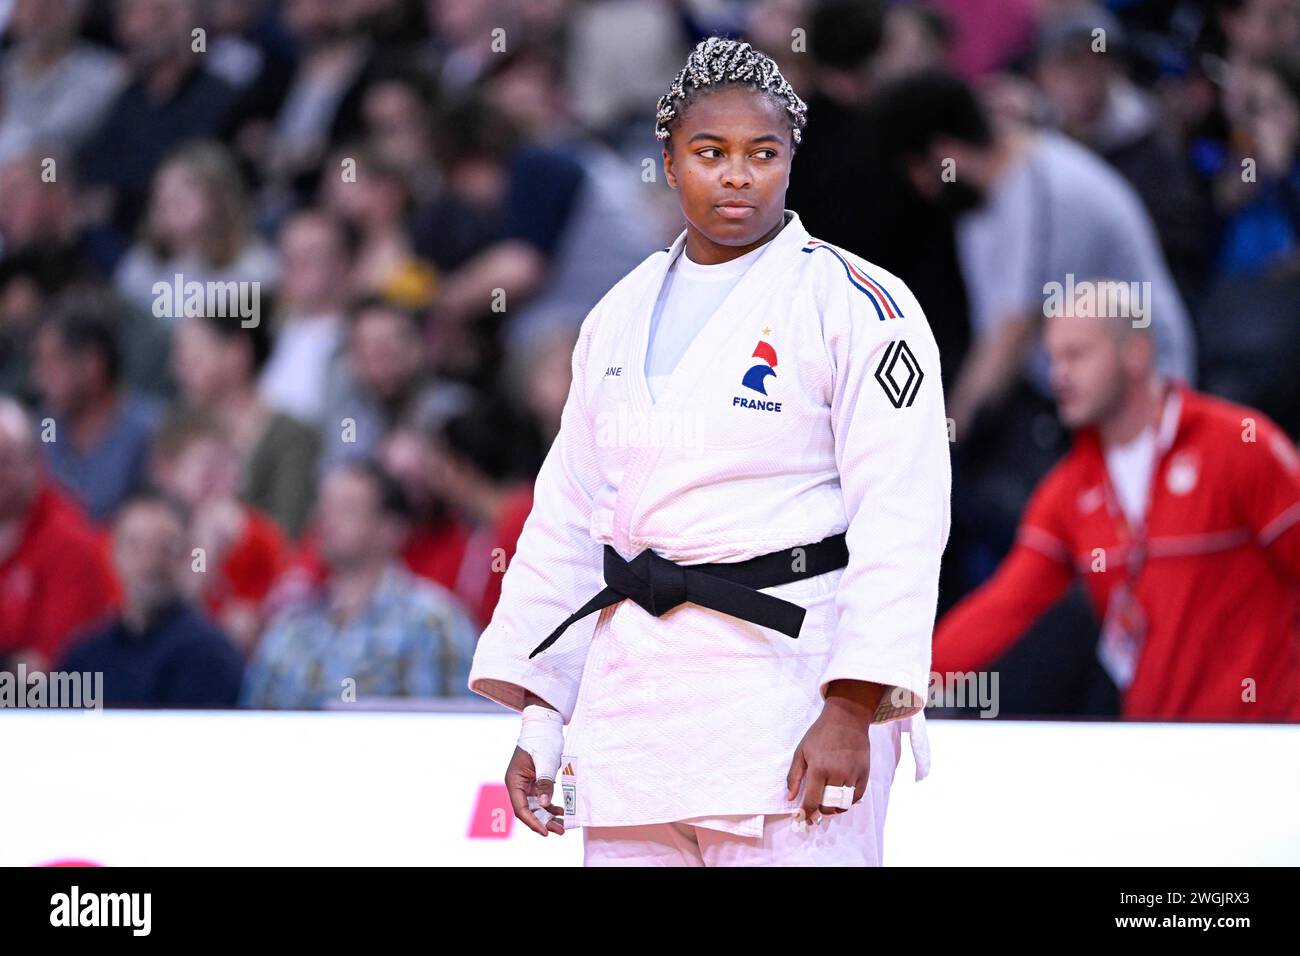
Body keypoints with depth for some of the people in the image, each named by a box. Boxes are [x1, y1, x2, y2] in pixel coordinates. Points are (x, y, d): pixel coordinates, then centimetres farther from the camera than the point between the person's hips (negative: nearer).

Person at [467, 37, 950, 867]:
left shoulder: (858, 307, -4)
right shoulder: (620, 319, 15)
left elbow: (898, 517, -11)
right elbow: (567, 519, 18)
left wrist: (852, 711, -18)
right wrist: (538, 717, 13)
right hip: (635, 698, 6)